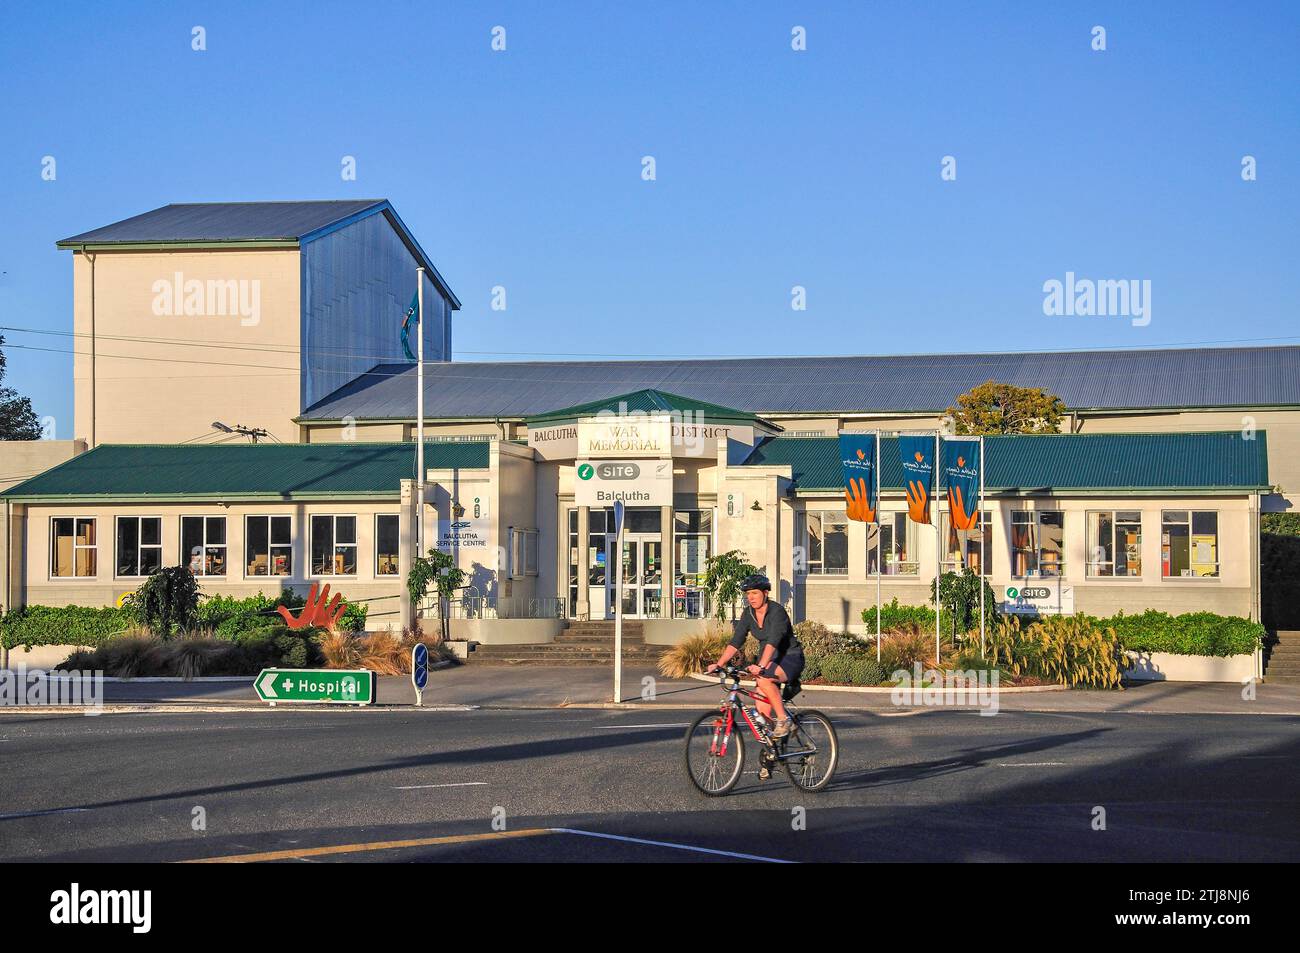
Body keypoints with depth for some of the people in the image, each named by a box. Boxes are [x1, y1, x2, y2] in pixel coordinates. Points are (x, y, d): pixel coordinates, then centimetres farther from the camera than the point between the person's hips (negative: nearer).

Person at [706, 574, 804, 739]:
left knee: (764, 680, -35)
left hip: (790, 658, -6)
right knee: (762, 711, -6)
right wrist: (718, 664, -15)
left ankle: (783, 719, -21)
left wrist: (761, 666, -47)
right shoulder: (748, 614, -2)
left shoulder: (777, 611, -21)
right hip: (768, 660, 6)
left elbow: (773, 641, -34)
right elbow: (736, 642, -4)